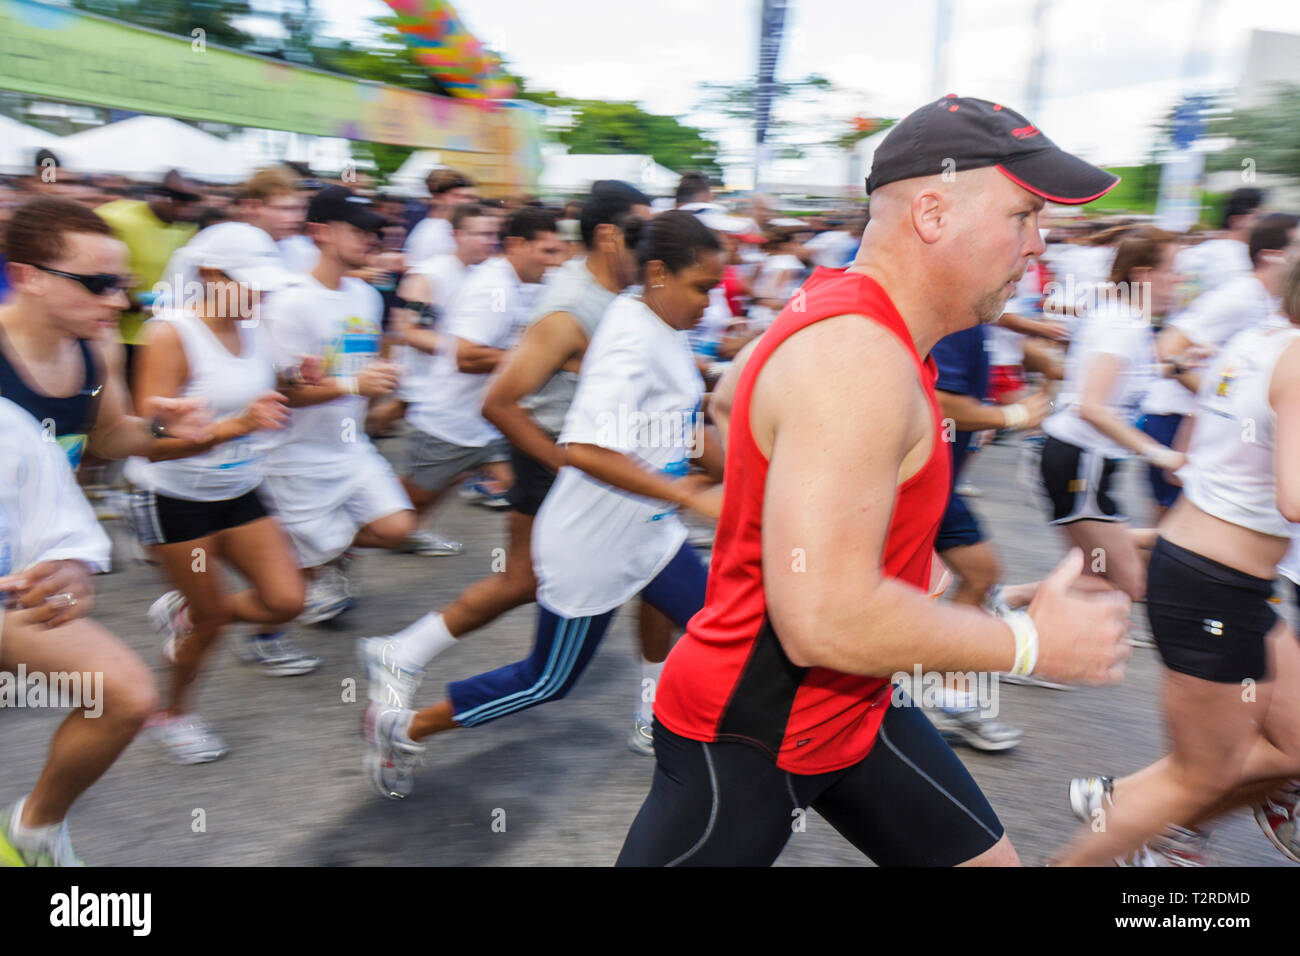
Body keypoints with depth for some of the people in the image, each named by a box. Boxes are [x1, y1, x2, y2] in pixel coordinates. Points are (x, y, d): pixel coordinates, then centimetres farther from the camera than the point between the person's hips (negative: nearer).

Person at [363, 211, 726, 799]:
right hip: (592, 546, -9)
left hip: (649, 535, 9)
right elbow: (585, 448, -39)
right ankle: (403, 729, 26)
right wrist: (691, 495, -37)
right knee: (547, 681, 8)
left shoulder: (664, 331, 6)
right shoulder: (632, 340, -25)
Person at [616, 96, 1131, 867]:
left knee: (986, 857, 15)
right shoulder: (857, 360, -29)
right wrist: (1032, 643, -19)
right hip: (744, 741, -9)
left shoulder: (844, 309, 2)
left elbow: (735, 393, 20)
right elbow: (825, 618, -34)